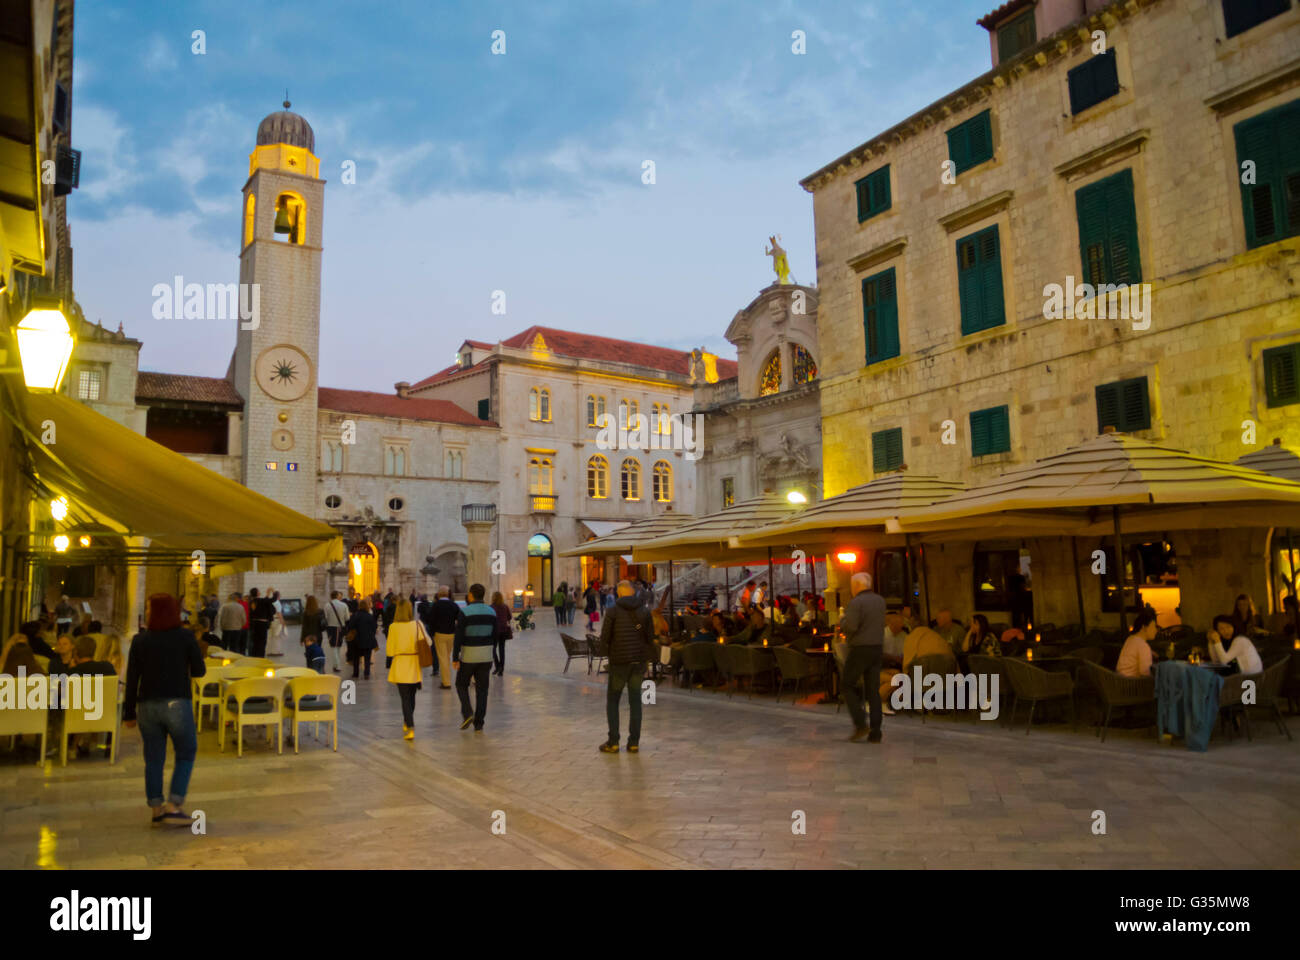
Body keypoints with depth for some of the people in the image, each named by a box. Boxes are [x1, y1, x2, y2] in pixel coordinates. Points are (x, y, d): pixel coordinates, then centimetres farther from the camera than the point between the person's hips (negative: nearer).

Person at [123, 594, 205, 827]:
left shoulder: (141, 640, 0)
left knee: (153, 759, 12)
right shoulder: (185, 637, -5)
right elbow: (198, 671, -1)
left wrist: (129, 712, 8)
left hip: (147, 706, 2)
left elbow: (132, 679, 1)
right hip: (177, 703, -2)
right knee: (186, 755, 9)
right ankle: (173, 806, 0)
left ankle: (156, 808, 17)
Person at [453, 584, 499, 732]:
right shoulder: (491, 612, 2)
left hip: (468, 655, -3)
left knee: (462, 685, 16)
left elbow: (459, 637, -14)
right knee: (482, 689, 9)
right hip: (486, 656, 4)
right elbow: (494, 636, 7)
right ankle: (479, 724, 8)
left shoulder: (465, 612, -12)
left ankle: (467, 713, -2)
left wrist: (455, 658, -10)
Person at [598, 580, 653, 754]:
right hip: (639, 661, 3)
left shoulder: (614, 610, -10)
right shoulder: (645, 610, 0)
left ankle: (613, 742, 6)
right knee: (635, 701, 11)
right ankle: (634, 742, 10)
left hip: (619, 661, -3)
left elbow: (604, 638, -8)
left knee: (612, 700, 10)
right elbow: (650, 638, 3)